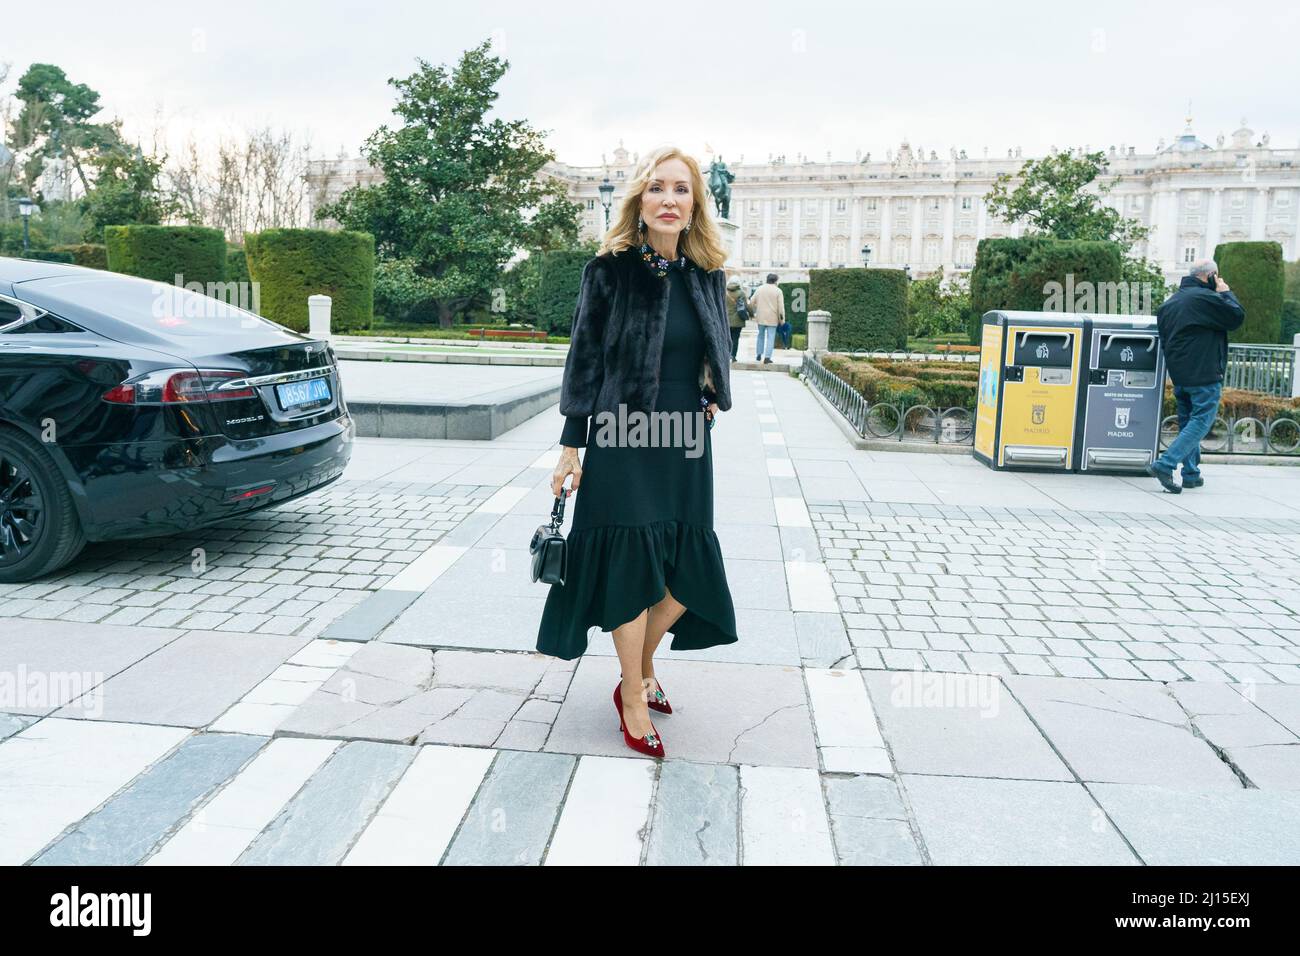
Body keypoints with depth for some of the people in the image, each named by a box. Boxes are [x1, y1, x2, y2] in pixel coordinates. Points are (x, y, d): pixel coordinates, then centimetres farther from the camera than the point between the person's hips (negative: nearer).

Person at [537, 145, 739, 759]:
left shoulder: (707, 275, 5)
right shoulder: (610, 270, -8)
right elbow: (584, 359, -6)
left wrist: (712, 398, 7)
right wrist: (571, 446, -7)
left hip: (686, 444, 5)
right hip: (623, 443, -5)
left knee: (687, 570, 9)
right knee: (630, 567, 1)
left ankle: (642, 669, 34)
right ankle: (633, 699, 19)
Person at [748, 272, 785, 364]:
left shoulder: (759, 289, 5)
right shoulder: (778, 291, -5)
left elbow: (752, 302, 7)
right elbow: (781, 307, -8)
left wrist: (753, 312, 22)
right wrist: (782, 319, -1)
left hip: (761, 317, 3)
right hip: (772, 318, -3)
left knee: (761, 336, 18)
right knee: (770, 337, 1)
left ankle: (759, 355, 19)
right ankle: (767, 357, -6)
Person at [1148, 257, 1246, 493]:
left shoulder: (1169, 302, 15)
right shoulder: (1206, 297, -11)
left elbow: (1163, 338, 19)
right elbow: (1237, 317, -6)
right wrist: (1226, 293, 6)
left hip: (1178, 374, 9)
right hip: (1204, 376, -8)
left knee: (1188, 422, 14)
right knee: (1201, 422, -7)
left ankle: (1191, 474, 16)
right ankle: (1164, 465, -18)